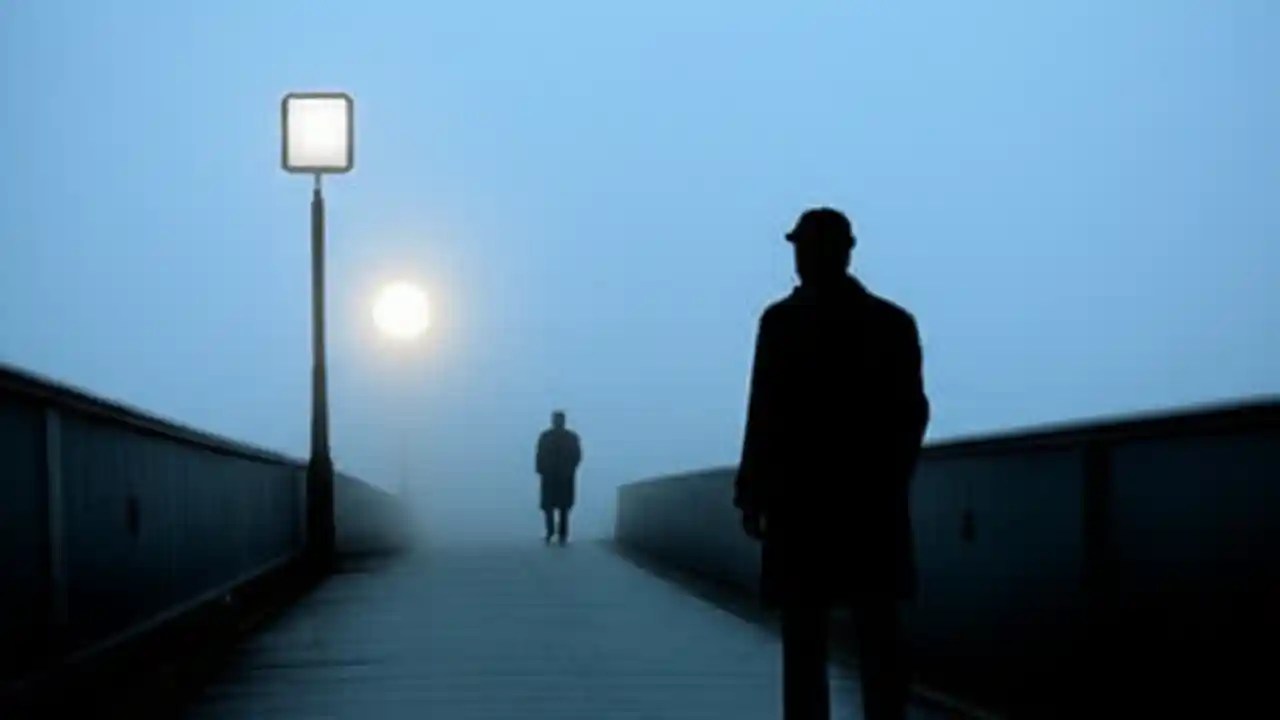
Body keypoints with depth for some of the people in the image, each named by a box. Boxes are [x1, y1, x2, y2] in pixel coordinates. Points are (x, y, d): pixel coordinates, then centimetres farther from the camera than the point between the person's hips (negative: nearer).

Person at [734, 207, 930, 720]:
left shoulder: (783, 321, -4)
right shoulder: (894, 322, 7)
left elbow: (766, 414, -7)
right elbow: (912, 412, 6)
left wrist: (751, 492, -3)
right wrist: (890, 479, 13)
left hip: (803, 499, -3)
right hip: (874, 500, 3)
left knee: (805, 645, -1)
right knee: (879, 642, 5)